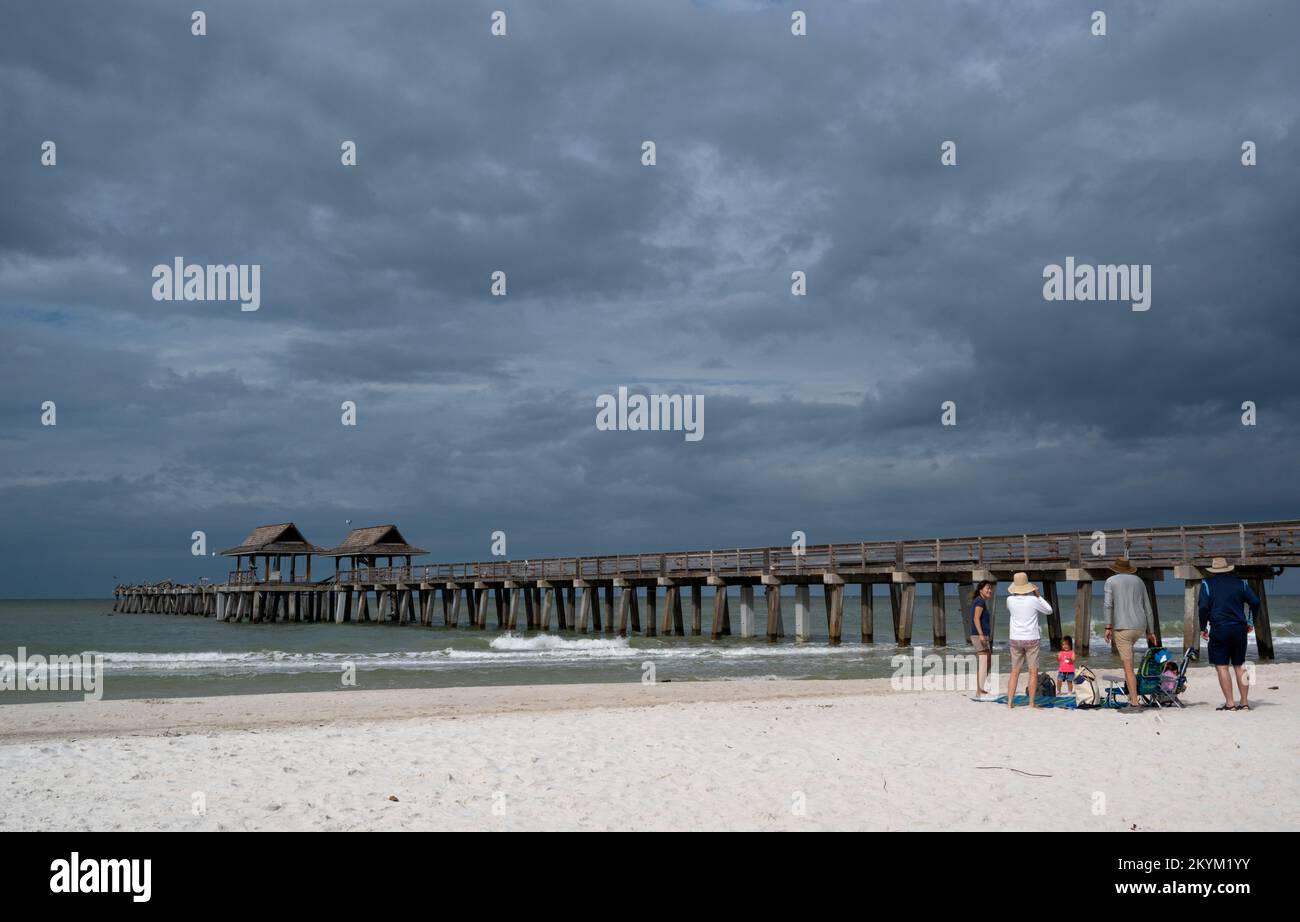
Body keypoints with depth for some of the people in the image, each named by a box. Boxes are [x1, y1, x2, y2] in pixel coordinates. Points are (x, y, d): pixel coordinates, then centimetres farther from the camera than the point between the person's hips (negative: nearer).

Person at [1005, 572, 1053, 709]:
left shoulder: (1010, 600, -4)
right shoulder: (1033, 600, -10)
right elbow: (1049, 610, 7)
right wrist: (1038, 595, 11)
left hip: (1015, 639, 3)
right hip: (1031, 639, -3)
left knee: (1014, 672, 9)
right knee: (1033, 672, 5)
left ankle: (1010, 702, 5)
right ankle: (1031, 703, 4)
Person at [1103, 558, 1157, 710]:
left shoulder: (1111, 581, 5)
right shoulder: (1139, 581, 17)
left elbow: (1108, 604, -9)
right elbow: (1147, 608, 16)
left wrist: (1108, 627, -7)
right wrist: (1151, 632, 20)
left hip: (1122, 627, -5)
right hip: (1140, 627, 5)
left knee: (1128, 666, -4)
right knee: (1128, 649, 36)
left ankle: (1134, 701, -7)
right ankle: (1128, 681, 28)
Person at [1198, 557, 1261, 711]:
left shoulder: (1207, 583, 1)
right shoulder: (1240, 582, 11)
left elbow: (1203, 607, -8)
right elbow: (1255, 602, 6)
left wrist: (1203, 628, 2)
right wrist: (1250, 622, 18)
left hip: (1219, 629, -4)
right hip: (1239, 629, 4)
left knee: (1222, 667, -1)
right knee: (1239, 666, 12)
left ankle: (1229, 703, -6)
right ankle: (1244, 703, 11)